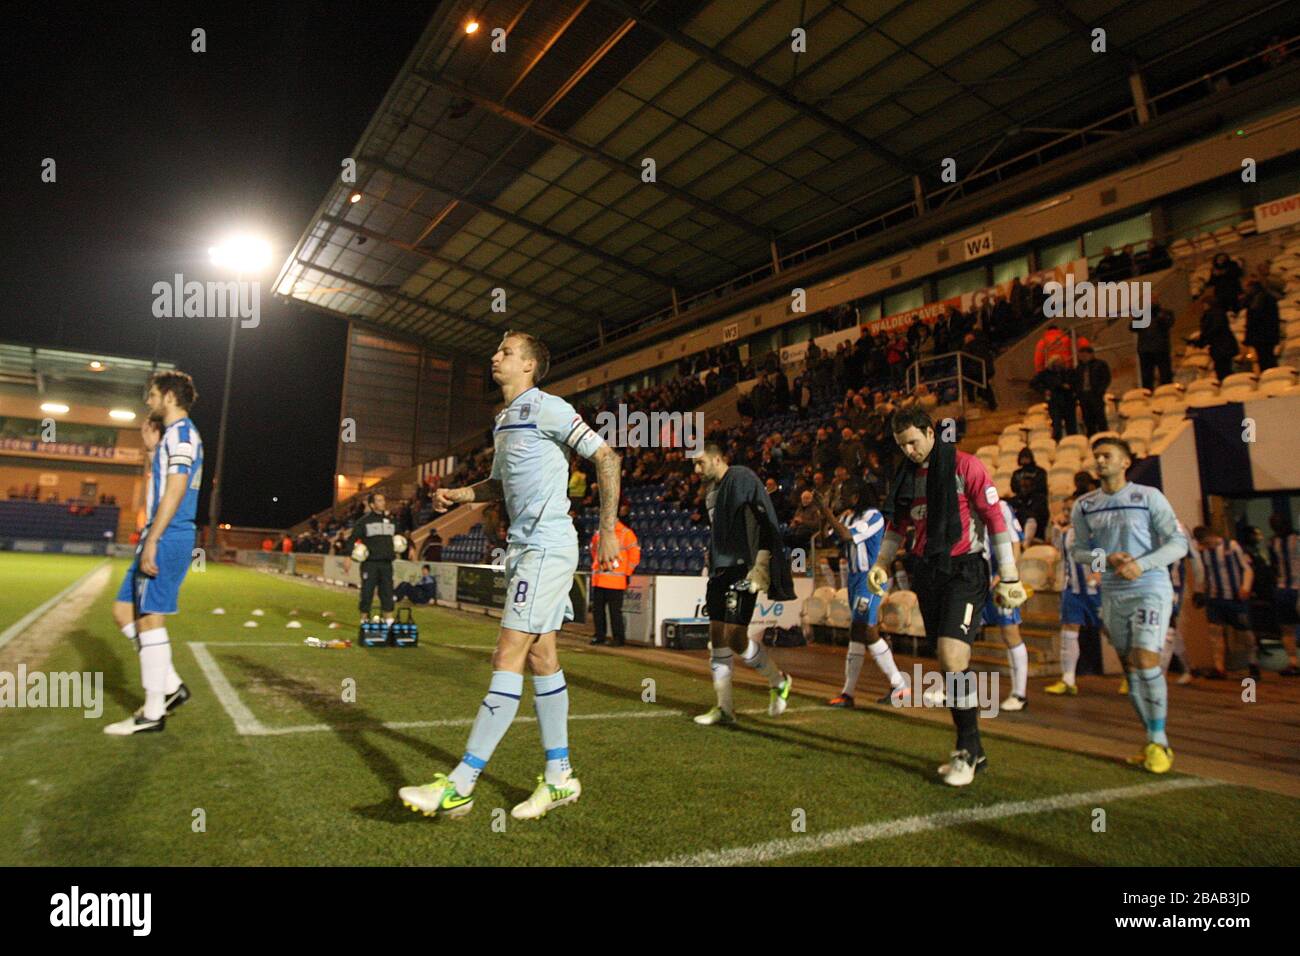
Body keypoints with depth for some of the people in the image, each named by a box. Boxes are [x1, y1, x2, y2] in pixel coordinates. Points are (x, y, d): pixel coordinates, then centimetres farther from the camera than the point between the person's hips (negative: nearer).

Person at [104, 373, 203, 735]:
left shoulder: (180, 432, -11)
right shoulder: (173, 435, 22)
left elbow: (175, 490, -21)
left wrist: (152, 540, -22)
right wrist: (151, 450, 24)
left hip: (167, 538, -11)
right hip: (165, 538, 11)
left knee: (149, 617, -6)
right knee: (124, 610, 15)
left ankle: (153, 713, 2)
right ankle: (171, 685, 18)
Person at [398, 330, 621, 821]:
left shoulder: (547, 407, -8)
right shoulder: (503, 421, 19)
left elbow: (605, 456, -12)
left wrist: (608, 530, -14)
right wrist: (456, 494, 12)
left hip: (546, 546, -9)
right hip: (524, 547, 9)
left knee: (508, 658, -9)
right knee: (540, 657, 10)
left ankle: (459, 785, -4)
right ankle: (559, 778, 19)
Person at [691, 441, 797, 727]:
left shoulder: (742, 479, -10)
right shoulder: (712, 490, 17)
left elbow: (766, 524, -16)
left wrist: (760, 567, -21)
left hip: (742, 570, -9)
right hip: (720, 570, 9)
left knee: (735, 637, -10)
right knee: (717, 638, 6)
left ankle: (779, 682, 16)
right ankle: (724, 709, 14)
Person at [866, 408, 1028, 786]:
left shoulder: (965, 466, -9)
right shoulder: (907, 474, 10)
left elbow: (996, 520, -9)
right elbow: (897, 524, 20)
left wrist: (1009, 578, -9)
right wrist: (881, 563, 7)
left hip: (963, 570, -6)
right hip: (927, 571, 6)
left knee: (952, 658, -17)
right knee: (949, 663, 9)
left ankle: (968, 749, 1)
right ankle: (971, 750, 22)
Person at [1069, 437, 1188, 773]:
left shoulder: (1148, 496, -4)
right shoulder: (1084, 505, 6)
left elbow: (1178, 543, -6)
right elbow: (1078, 550, 10)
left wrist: (1141, 564, -19)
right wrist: (1106, 559, -10)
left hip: (1150, 588, -4)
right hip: (1112, 593, 4)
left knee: (1146, 660, -15)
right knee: (1130, 667, 6)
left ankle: (1159, 742, -1)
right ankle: (1156, 741, 18)